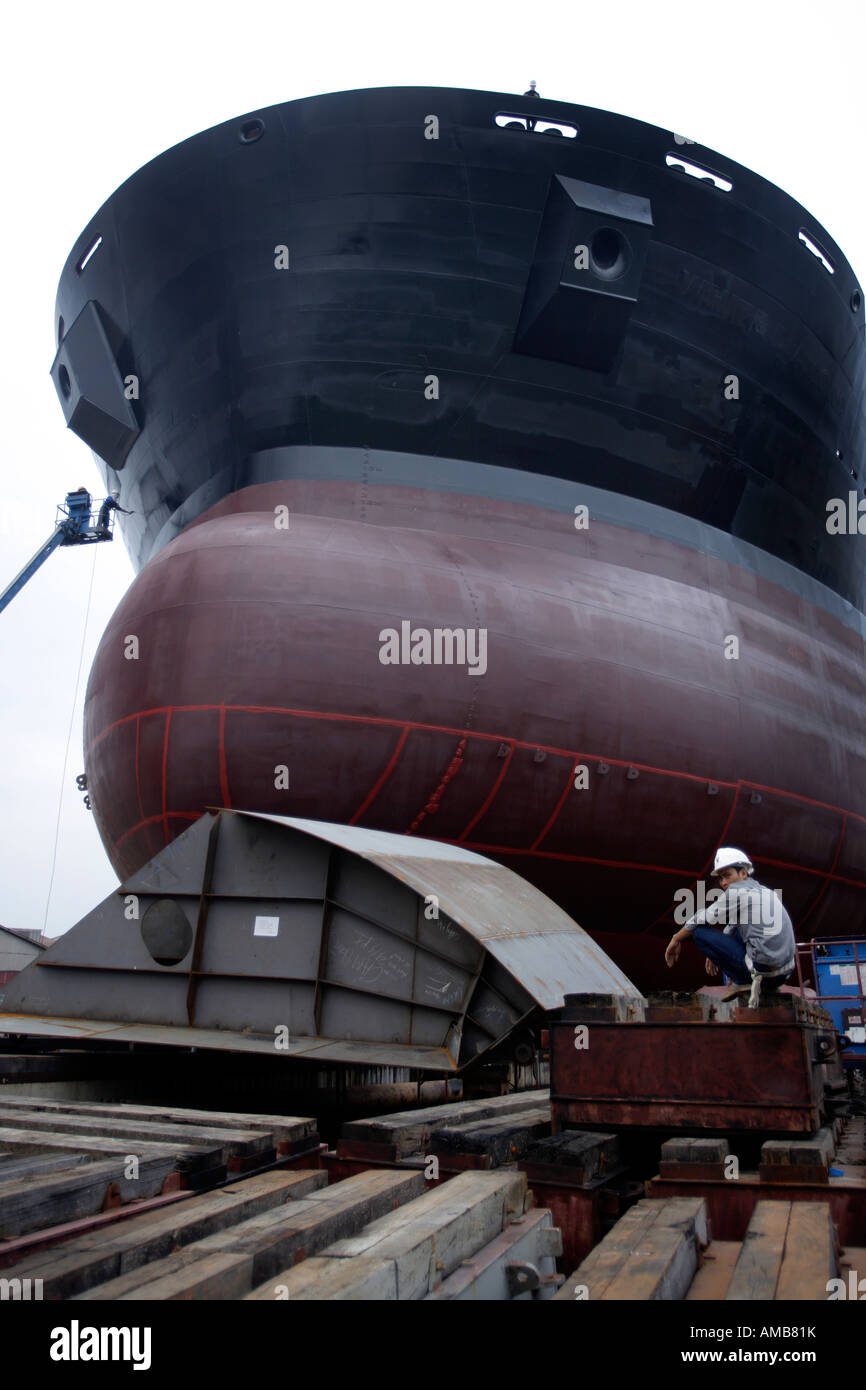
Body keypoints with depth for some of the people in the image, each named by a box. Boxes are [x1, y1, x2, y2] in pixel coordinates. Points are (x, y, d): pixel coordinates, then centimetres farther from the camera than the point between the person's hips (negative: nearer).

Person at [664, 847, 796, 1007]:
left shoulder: (737, 891, -7)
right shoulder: (763, 891, 19)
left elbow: (702, 919, 1)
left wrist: (676, 940, 15)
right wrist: (715, 953, 39)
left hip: (762, 968, -9)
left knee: (700, 932, -1)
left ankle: (742, 982, -2)